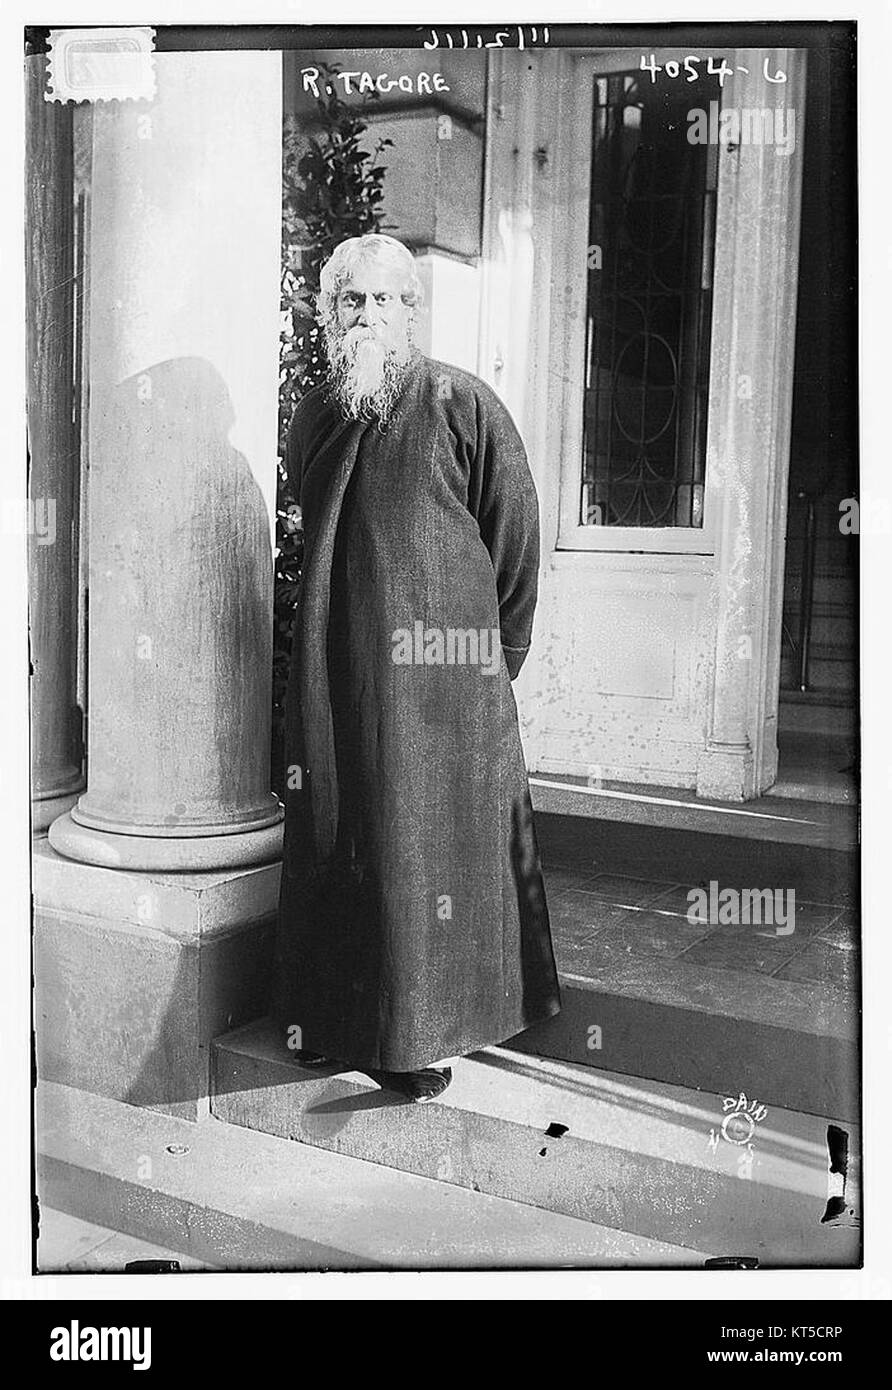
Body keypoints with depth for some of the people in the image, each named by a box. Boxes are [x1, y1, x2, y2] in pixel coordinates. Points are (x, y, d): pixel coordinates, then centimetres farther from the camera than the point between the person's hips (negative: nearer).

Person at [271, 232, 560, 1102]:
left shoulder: (461, 405, -4)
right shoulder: (312, 417, 12)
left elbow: (516, 531, -3)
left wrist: (497, 654, -3)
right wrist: (324, 634, 17)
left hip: (436, 670, -5)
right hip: (332, 672, 5)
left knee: (431, 842, 0)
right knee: (333, 840, 8)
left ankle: (420, 1037, 13)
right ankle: (342, 1020, 22)